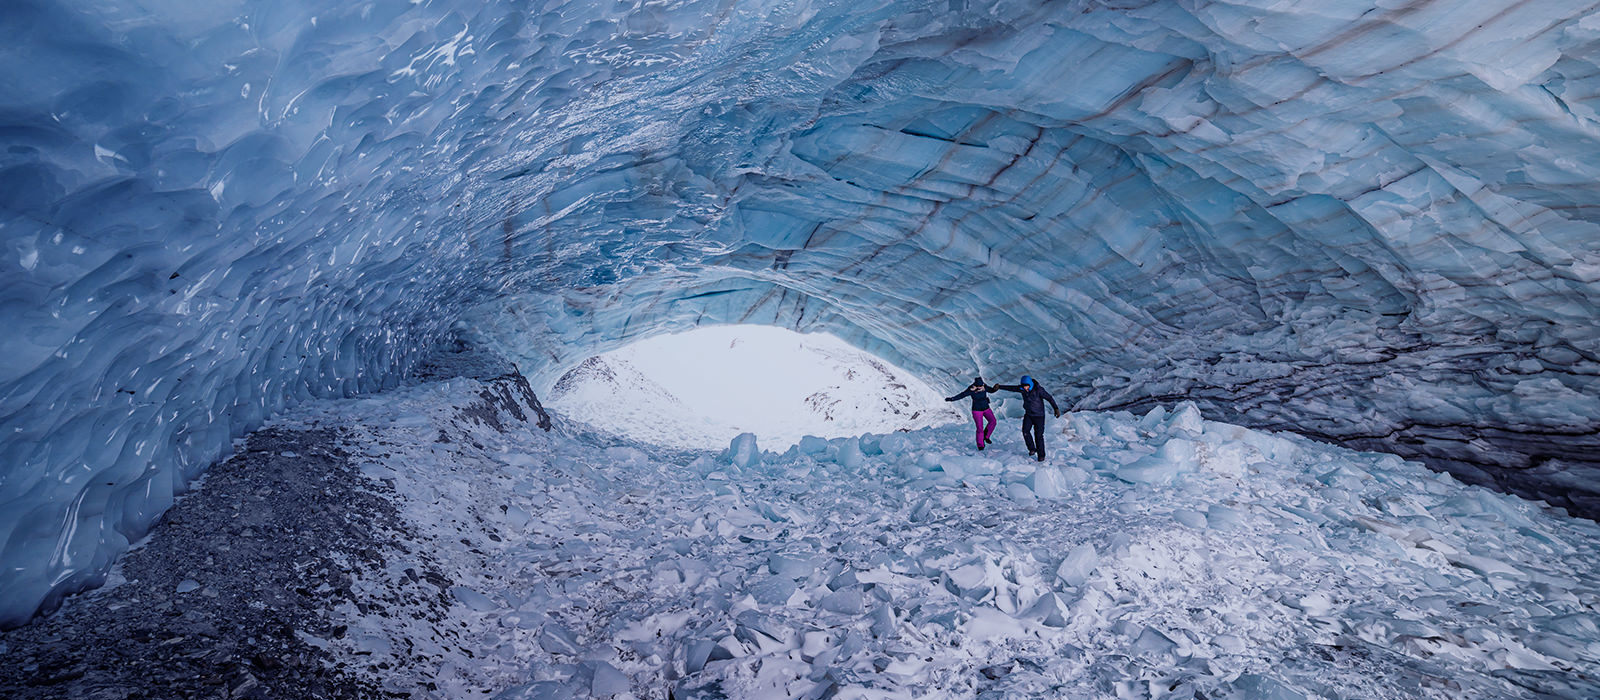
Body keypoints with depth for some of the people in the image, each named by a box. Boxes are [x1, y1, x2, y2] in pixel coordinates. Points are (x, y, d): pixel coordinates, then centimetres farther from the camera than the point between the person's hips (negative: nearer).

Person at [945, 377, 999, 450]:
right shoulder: (971, 390, -20)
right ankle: (980, 445, 7)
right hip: (977, 410, -4)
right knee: (980, 428, -9)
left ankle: (985, 436, 7)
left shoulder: (984, 387, -9)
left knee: (993, 421, -15)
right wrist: (951, 399, -28)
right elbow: (961, 395, -19)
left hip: (986, 408, 4)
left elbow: (991, 390, 8)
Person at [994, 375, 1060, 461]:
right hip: (1028, 414, 4)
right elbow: (1011, 388, 6)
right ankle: (1032, 449, 7)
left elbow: (1049, 398, -18)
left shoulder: (1038, 390, -21)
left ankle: (1041, 455, 9)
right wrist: (999, 387, 6)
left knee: (1038, 435, -4)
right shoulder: (1022, 388, -8)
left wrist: (1056, 408, -24)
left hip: (1039, 415, -4)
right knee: (1025, 431, -13)